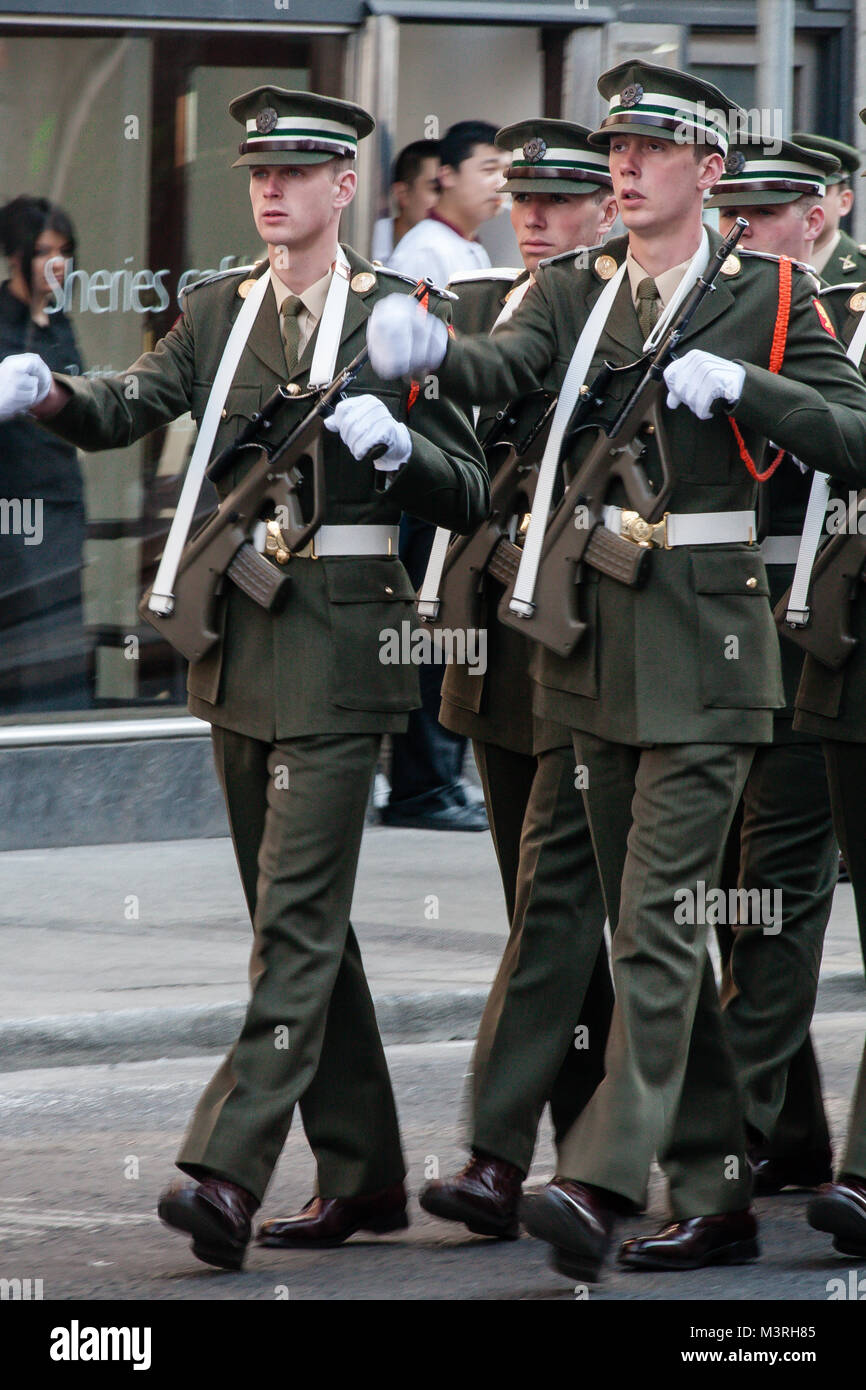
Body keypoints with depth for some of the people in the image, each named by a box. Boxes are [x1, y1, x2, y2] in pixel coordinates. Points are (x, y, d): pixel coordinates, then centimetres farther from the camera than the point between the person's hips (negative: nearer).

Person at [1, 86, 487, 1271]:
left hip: (339, 640, -6)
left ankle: (227, 1174, -21)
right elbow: (128, 409, -3)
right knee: (296, 916, 11)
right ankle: (363, 1176, 20)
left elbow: (467, 498, -3)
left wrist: (393, 444, -22)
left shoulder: (404, 315, -2)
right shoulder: (220, 311, 12)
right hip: (240, 640, 6)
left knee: (298, 916, -12)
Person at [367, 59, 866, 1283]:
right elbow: (506, 370, -10)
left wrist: (740, 387, -19)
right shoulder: (571, 293, 9)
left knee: (660, 923, -12)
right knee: (649, 930, 10)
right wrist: (428, 352, -32)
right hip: (596, 644, 6)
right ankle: (717, 1193, 18)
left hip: (705, 643, -6)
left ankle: (601, 1183, -20)